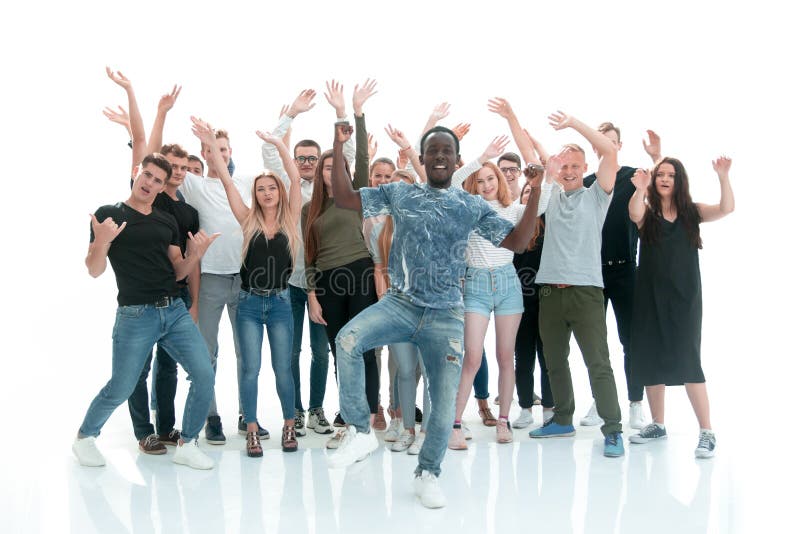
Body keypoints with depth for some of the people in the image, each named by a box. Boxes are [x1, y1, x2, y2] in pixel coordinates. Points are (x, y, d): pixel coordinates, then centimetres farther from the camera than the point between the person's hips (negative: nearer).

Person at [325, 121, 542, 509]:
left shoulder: (472, 207, 6)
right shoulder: (399, 194, 7)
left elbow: (516, 241, 3)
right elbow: (344, 198, 6)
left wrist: (536, 193, -7)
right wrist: (338, 147, -2)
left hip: (446, 315, 1)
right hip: (399, 303, 0)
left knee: (445, 398, -2)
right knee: (347, 341, -27)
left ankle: (427, 474, 24)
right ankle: (360, 431, -8)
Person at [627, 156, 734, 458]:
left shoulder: (692, 212, 4)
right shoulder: (647, 212, 3)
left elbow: (726, 209, -11)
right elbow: (634, 214, -19)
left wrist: (723, 177, -24)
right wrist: (640, 190, -37)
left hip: (684, 297, -2)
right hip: (650, 297, 2)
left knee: (686, 360, -9)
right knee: (649, 360, 8)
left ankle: (707, 432, -1)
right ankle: (658, 424, 25)